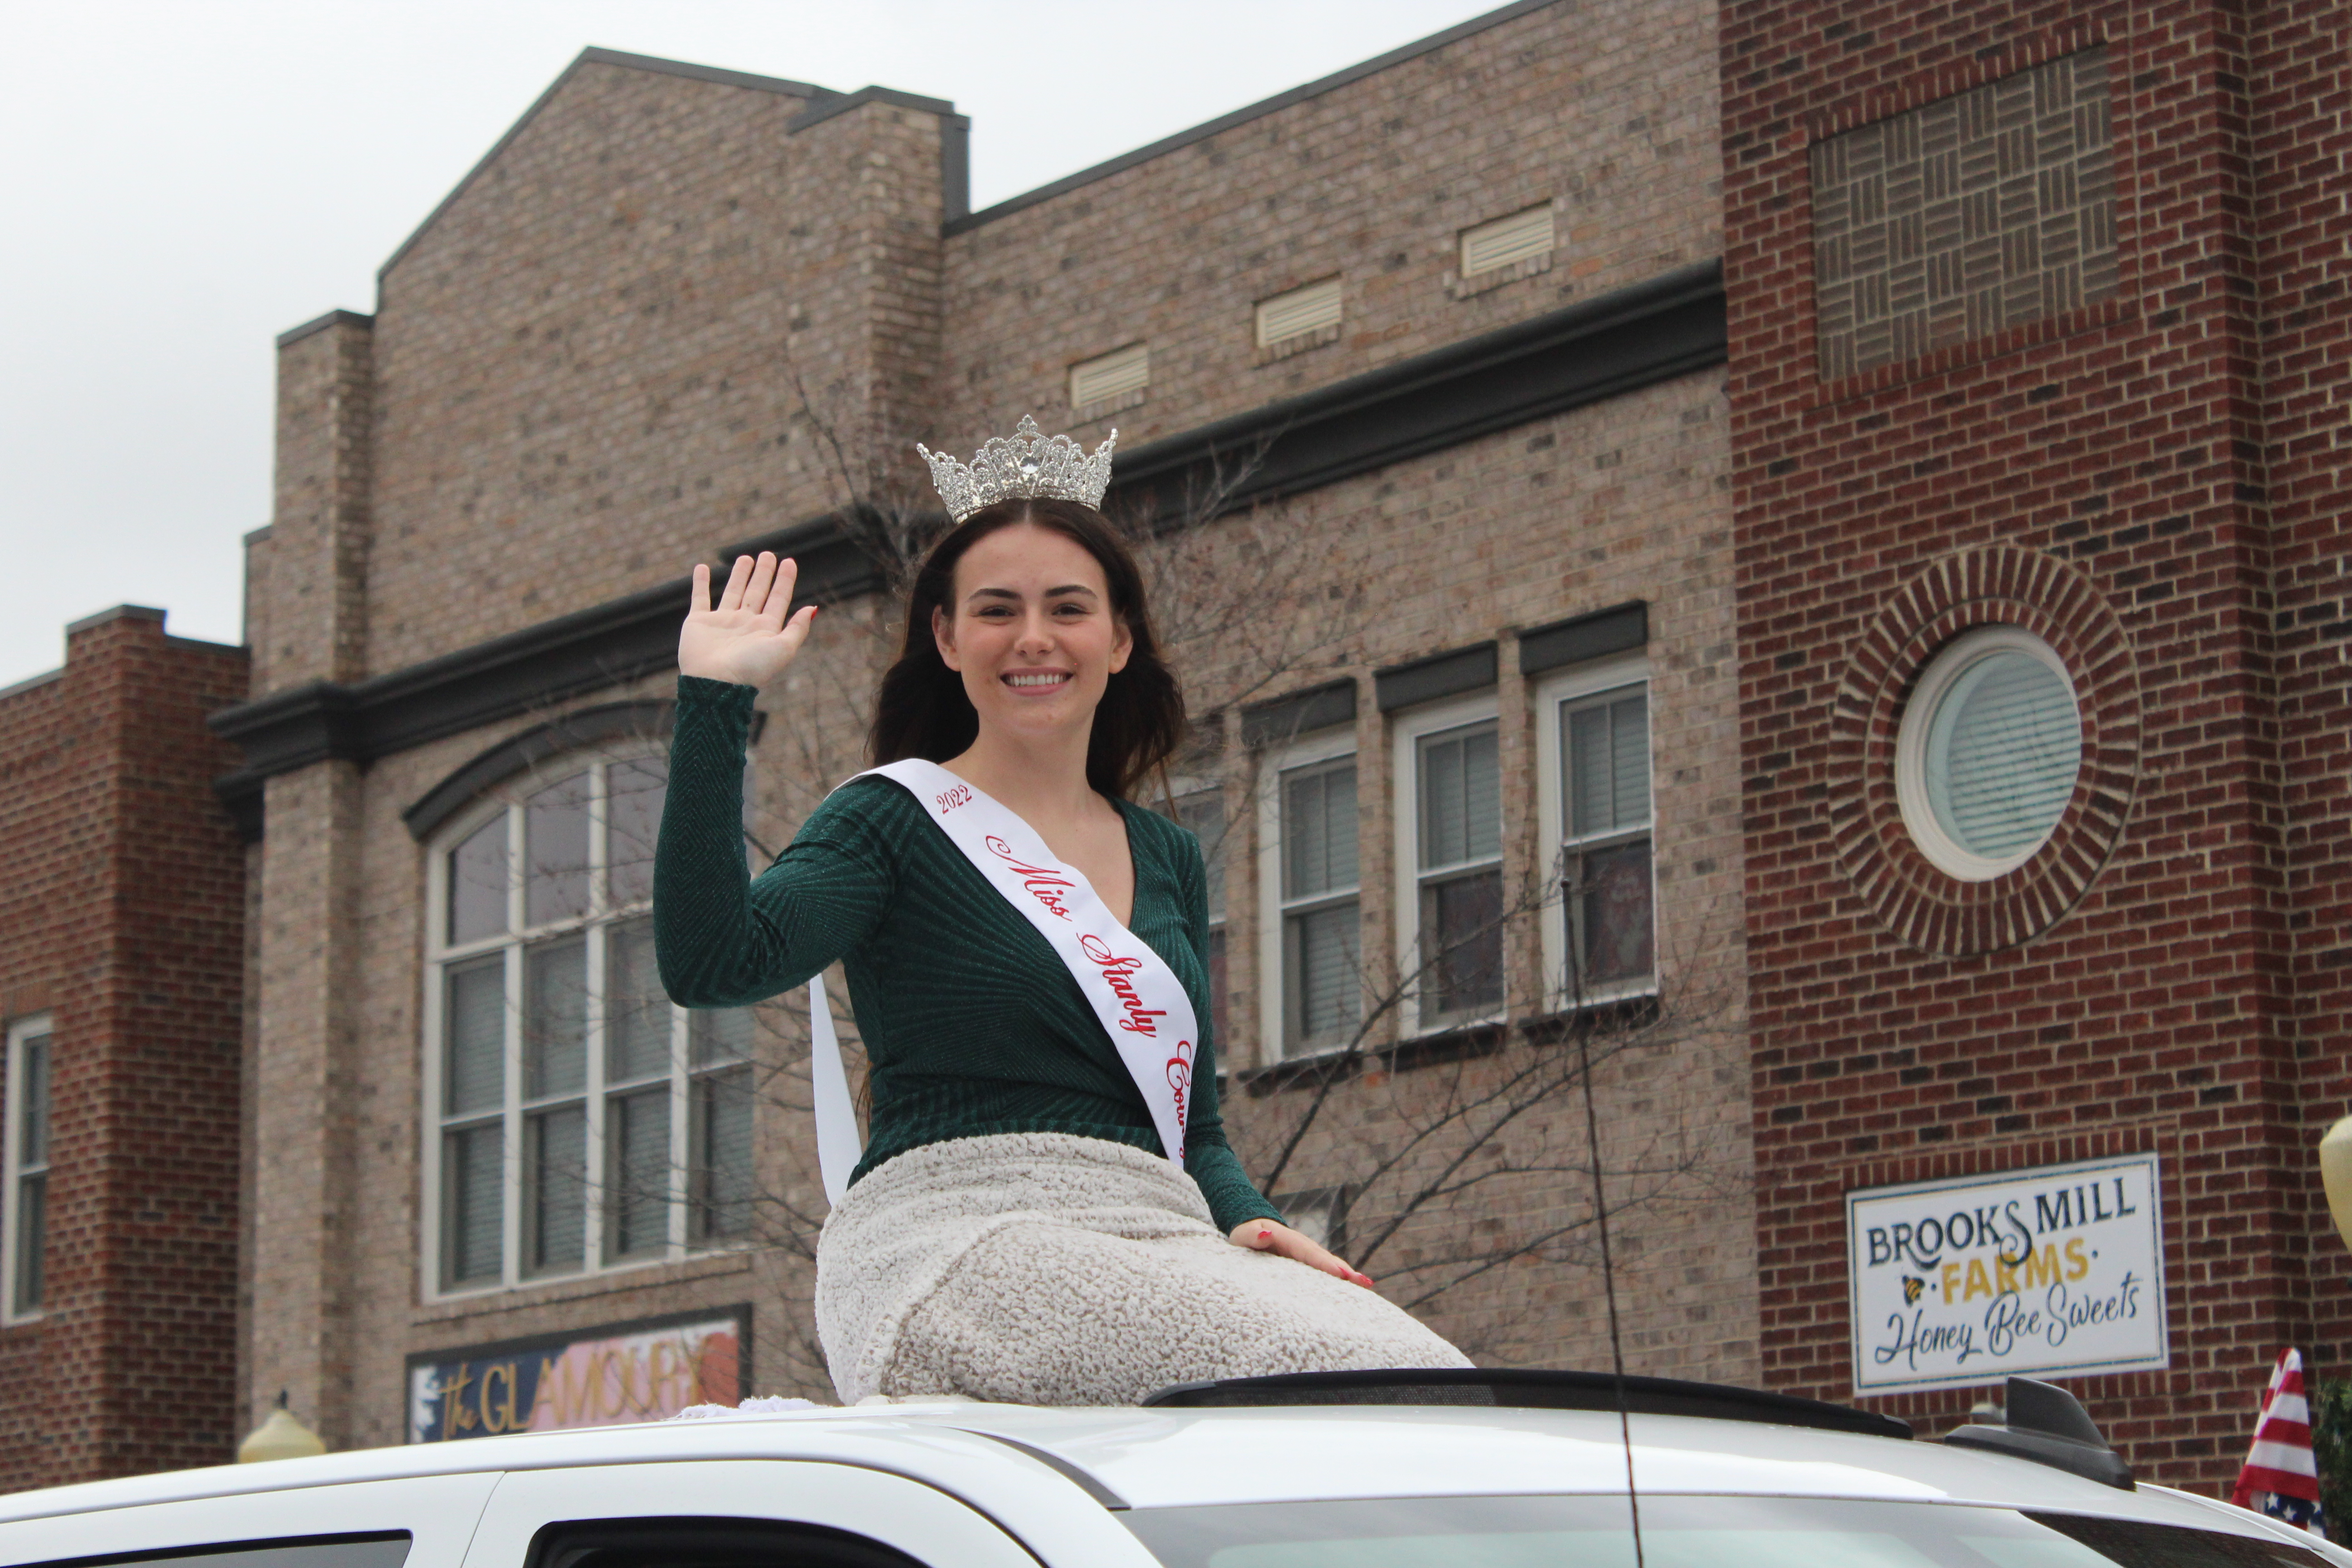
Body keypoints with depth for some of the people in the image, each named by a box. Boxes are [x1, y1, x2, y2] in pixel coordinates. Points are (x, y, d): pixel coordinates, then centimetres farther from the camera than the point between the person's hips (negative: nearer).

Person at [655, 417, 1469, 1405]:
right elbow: (710, 963, -12)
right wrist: (714, 703, -13)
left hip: (1152, 1247, 6)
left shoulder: (1168, 861, 24)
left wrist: (1244, 1219, 4)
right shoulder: (896, 822, 7)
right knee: (1322, 1366, -31)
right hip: (955, 1238, -6)